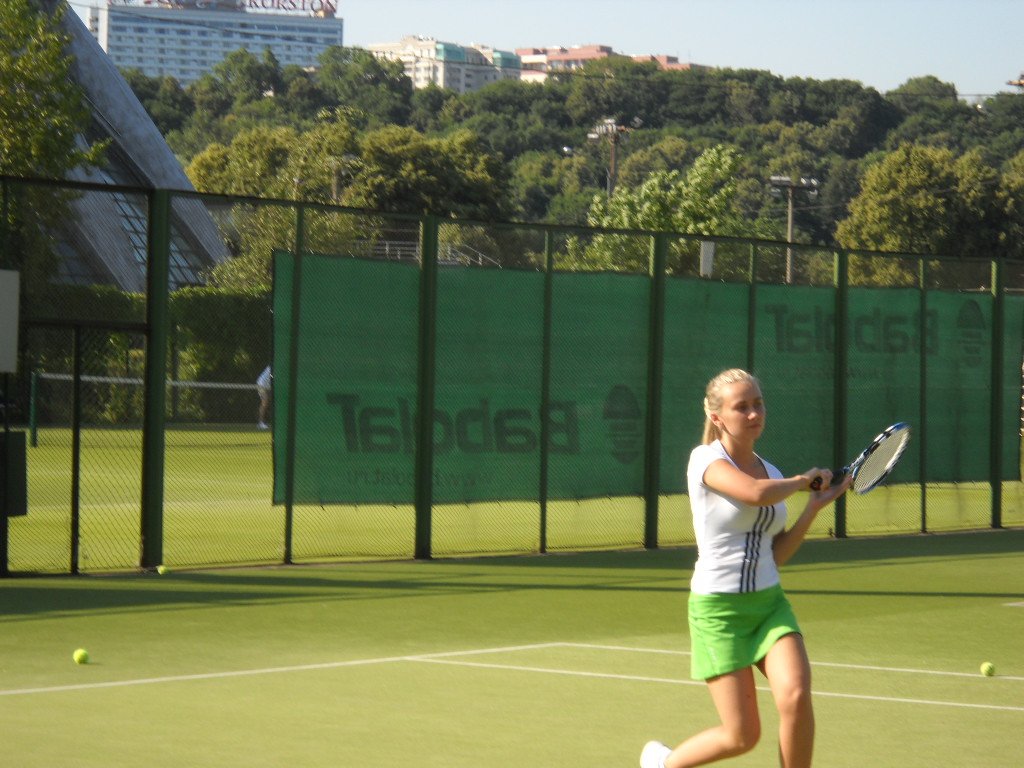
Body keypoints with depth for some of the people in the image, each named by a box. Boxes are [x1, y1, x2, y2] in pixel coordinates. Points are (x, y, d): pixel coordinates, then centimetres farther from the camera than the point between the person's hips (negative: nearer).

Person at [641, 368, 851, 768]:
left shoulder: (773, 475, 10)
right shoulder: (706, 458, -10)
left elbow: (776, 555, 12)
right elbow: (755, 494, -30)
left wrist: (815, 506, 2)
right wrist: (804, 479, -12)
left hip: (770, 604, 5)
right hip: (718, 610, -5)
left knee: (796, 698, -21)